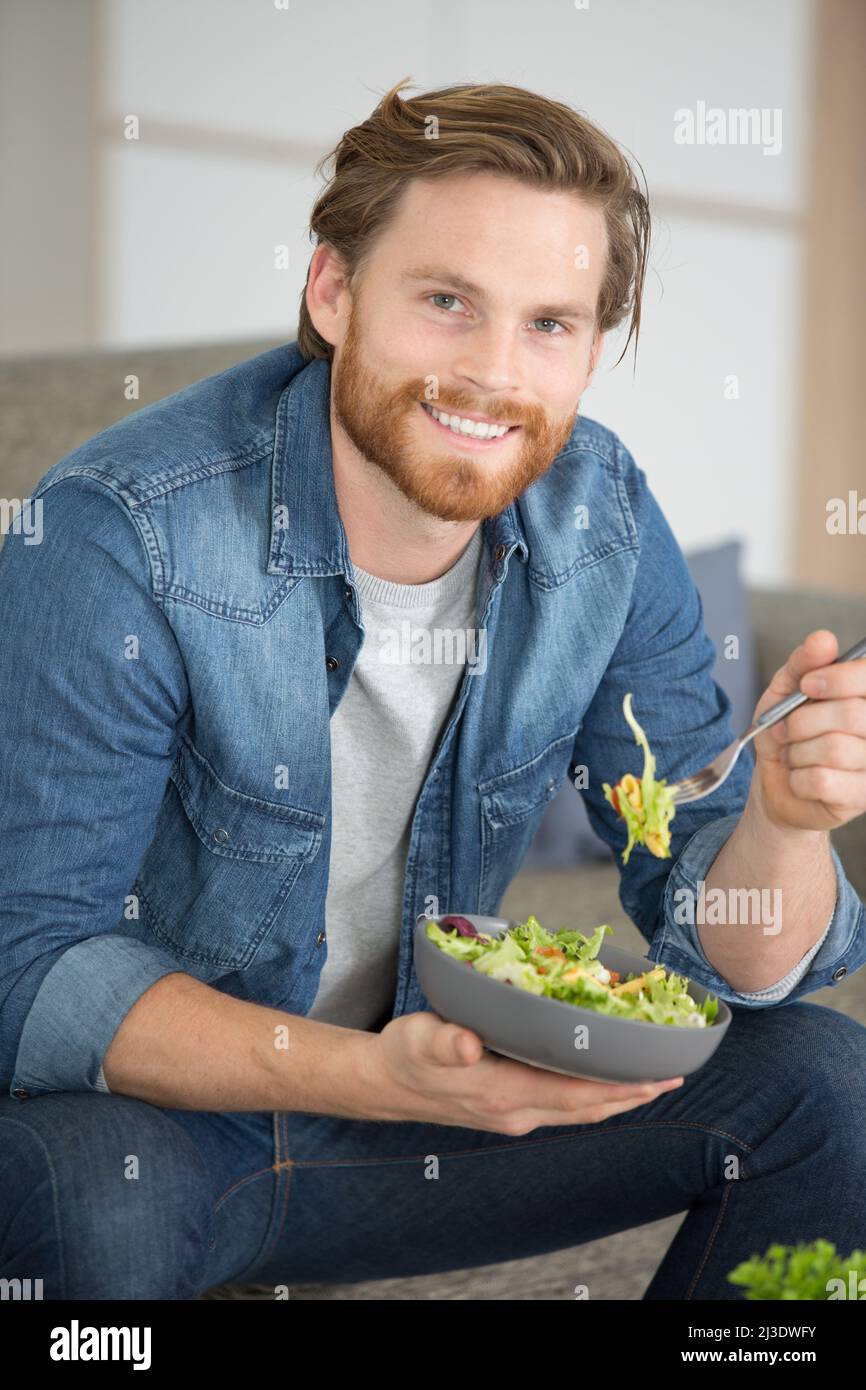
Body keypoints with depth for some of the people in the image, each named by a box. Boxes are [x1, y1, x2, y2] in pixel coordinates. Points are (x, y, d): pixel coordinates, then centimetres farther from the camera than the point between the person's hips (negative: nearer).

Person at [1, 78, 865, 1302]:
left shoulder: (602, 522, -8)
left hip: (412, 1092, 5)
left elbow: (722, 951, -5)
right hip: (156, 1117, -4)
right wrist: (365, 1075, -36)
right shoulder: (123, 535, -24)